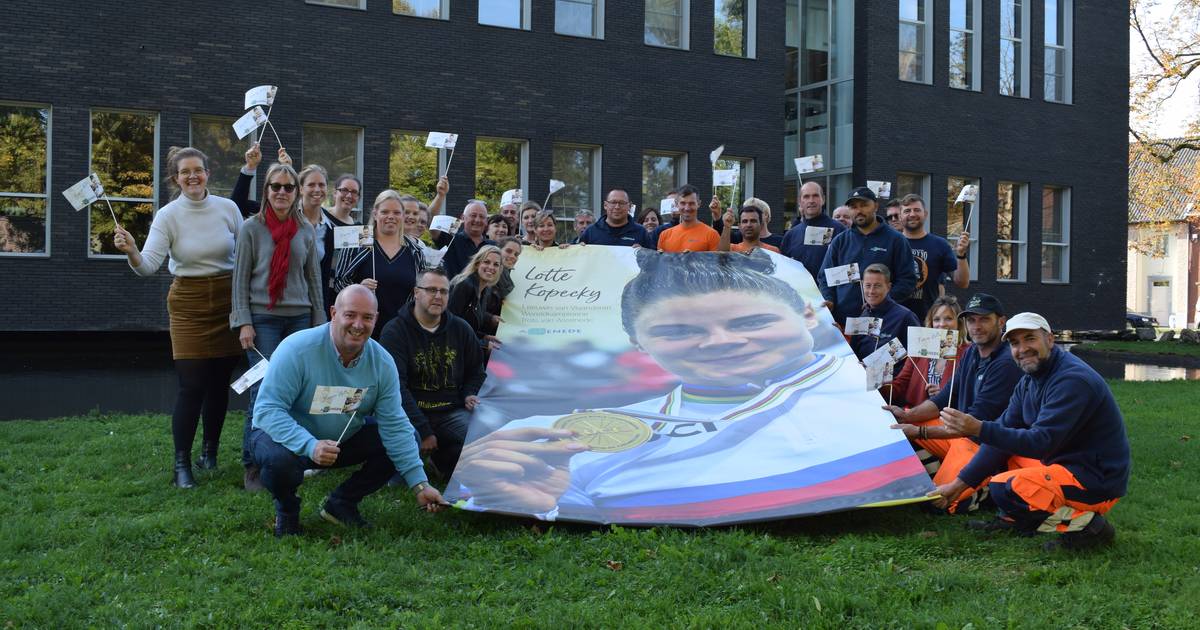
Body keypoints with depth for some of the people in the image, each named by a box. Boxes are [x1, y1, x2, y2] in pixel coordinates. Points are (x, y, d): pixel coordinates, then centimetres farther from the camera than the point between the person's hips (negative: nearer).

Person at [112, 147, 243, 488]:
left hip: (227, 301, 2)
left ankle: (210, 452, 26)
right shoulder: (168, 216, -7)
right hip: (188, 305, -2)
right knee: (191, 386, -8)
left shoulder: (228, 208, -2)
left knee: (219, 383, 8)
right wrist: (131, 252, -37)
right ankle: (182, 465, 1)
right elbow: (148, 266, -16)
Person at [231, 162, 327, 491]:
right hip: (263, 319, -3)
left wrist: (319, 323, 9)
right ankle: (252, 466, 1)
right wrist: (244, 322, -7)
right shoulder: (251, 228, 1)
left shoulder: (306, 230, 10)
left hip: (299, 318, 3)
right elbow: (240, 278, -1)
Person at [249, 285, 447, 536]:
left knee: (408, 439, -10)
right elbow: (268, 409, -29)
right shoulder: (298, 349, -26)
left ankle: (342, 503, 8)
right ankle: (286, 509, 0)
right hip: (293, 437, -5)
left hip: (346, 439, 5)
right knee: (279, 459, -38)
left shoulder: (382, 362, -12)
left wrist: (420, 485, -19)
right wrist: (310, 446, -45)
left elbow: (394, 425, -12)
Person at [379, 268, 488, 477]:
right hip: (410, 413, -3)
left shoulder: (461, 329, 11)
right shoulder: (395, 331, -4)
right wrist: (423, 431, -19)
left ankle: (444, 460, 9)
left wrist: (470, 395, 3)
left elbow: (476, 371, 27)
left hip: (452, 411, 4)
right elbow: (396, 386, -12)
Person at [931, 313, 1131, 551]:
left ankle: (1086, 524, -11)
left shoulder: (1072, 380, -22)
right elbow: (1004, 432, 6)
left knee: (1004, 488, -24)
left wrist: (979, 429, -35)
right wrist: (960, 483, 0)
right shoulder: (1030, 381, 7)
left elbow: (1041, 443, -29)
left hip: (1098, 482, -10)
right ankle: (1014, 520, 12)